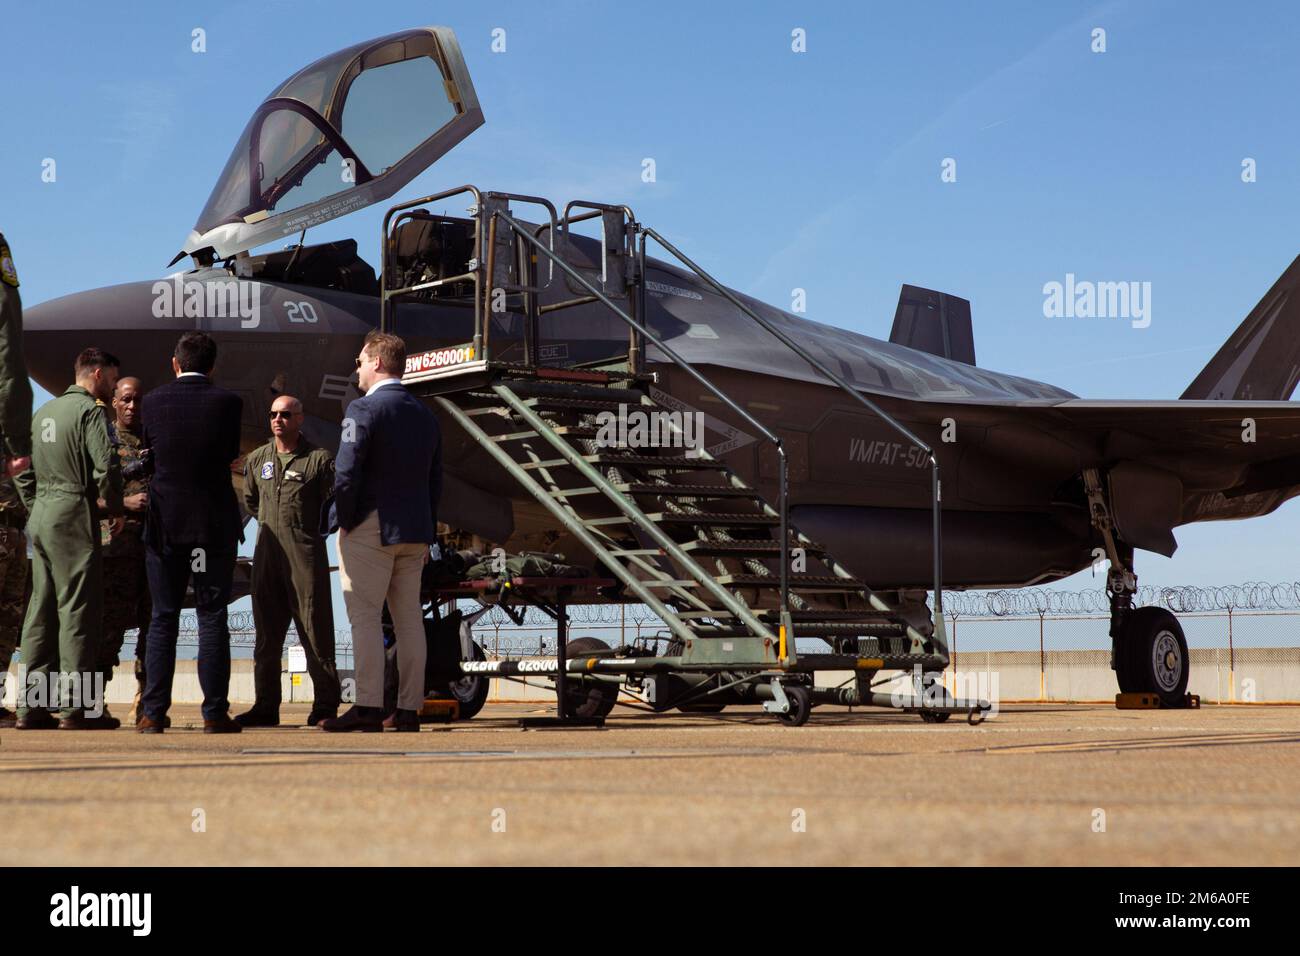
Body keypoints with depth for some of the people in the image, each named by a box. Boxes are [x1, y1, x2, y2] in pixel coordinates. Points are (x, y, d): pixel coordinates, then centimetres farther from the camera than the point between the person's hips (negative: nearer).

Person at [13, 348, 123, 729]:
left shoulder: (44, 412, 17)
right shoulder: (90, 411, -8)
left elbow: (23, 471, 18)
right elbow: (106, 467, -19)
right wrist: (112, 505, -4)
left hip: (41, 517, 8)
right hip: (75, 516, -8)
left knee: (41, 610, 9)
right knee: (78, 611, -6)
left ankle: (32, 705, 11)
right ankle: (78, 705, -6)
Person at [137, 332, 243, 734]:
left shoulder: (153, 402, 0)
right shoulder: (228, 402, -5)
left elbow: (150, 450, 11)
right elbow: (232, 454, 6)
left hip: (164, 524, 1)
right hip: (215, 524, -1)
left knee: (162, 619, 7)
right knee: (212, 619, 2)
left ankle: (153, 712, 4)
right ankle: (215, 712, -1)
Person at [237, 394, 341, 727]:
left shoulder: (319, 459, -1)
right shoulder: (257, 460, 14)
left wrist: (310, 529, 1)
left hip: (306, 556, -5)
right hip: (267, 556, 5)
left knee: (316, 632, -5)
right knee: (266, 634, 7)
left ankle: (326, 706, -1)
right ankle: (265, 706, 13)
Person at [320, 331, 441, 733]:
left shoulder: (363, 409, -10)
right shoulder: (425, 415, 13)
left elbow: (347, 473, -18)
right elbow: (435, 481, 15)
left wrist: (344, 520, -6)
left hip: (369, 529, -7)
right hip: (415, 531, 7)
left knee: (365, 617, -4)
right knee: (409, 618, 8)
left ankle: (368, 707, -8)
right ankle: (409, 708, 9)